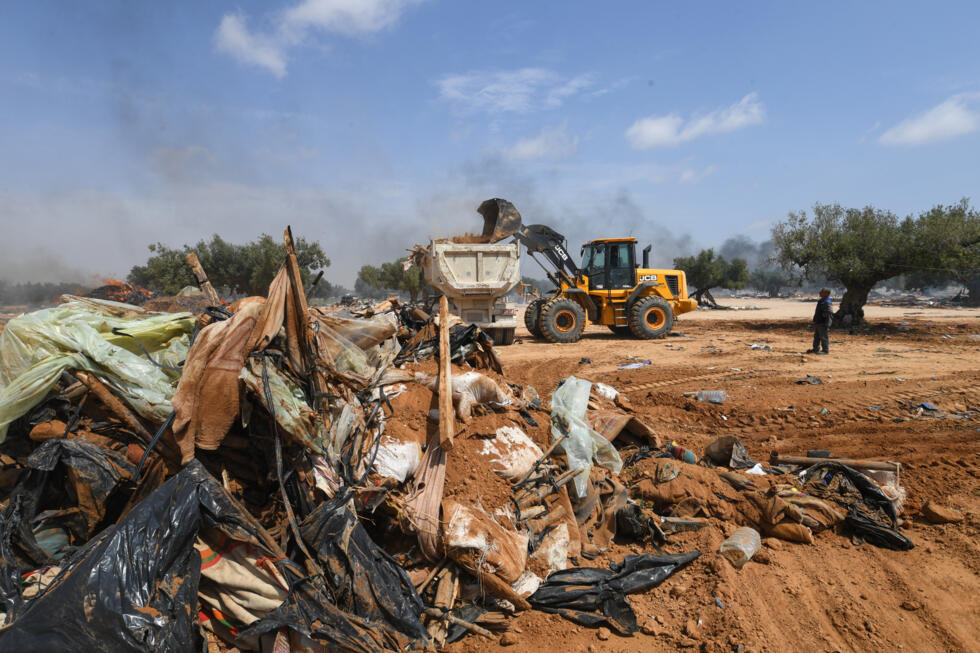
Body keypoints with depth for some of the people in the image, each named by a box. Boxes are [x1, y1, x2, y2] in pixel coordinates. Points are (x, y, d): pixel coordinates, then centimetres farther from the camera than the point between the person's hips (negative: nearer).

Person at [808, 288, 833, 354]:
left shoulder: (828, 303, -18)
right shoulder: (820, 301, 13)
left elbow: (829, 315, -21)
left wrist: (827, 325, -23)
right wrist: (814, 322, 22)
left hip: (823, 324, -10)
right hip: (817, 323, 10)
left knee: (824, 337, -3)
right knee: (816, 337, 16)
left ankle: (825, 350, 5)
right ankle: (815, 349, 25)